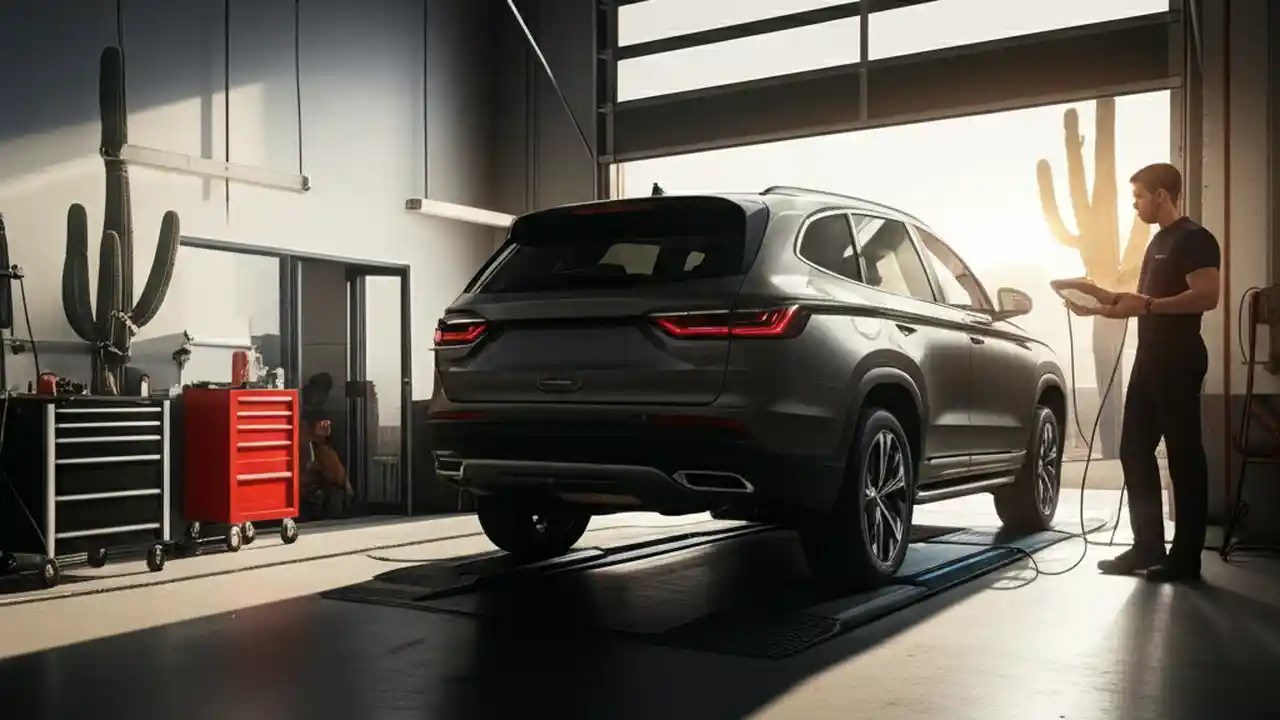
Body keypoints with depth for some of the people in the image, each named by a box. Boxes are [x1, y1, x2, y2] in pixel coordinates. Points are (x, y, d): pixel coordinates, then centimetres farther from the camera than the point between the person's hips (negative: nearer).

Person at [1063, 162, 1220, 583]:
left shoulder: (1194, 239, -10)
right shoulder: (1159, 243, 20)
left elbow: (1207, 296, -22)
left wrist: (1147, 305, -24)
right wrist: (1103, 301, 14)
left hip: (1179, 361, -10)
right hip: (1150, 360, 10)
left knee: (1184, 456, -5)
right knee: (1135, 451, 10)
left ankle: (1186, 557, 0)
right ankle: (1147, 547, 17)